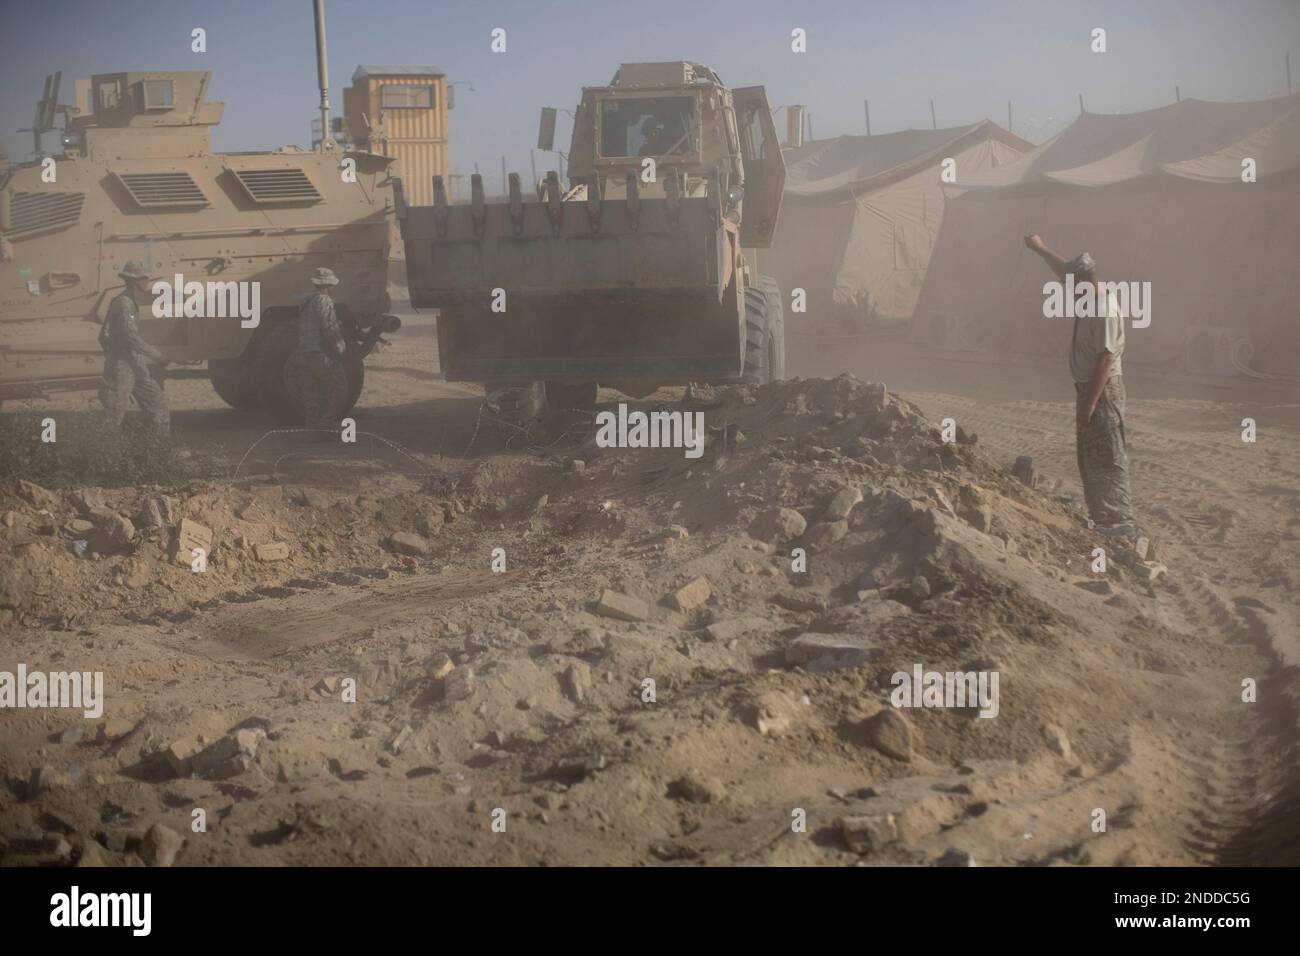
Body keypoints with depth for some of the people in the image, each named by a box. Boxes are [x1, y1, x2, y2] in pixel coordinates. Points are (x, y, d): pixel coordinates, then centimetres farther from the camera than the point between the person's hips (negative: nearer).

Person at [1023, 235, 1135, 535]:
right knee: (1089, 457, 14)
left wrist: (1090, 403, -25)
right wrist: (1040, 249, 37)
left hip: (1103, 389, -10)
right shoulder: (1088, 299, 7)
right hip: (1087, 386, 10)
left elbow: (1105, 359, -25)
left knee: (1107, 458, -10)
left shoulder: (1105, 311, -21)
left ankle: (1119, 521, -10)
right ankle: (1101, 516, 21)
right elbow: (1063, 270, 27)